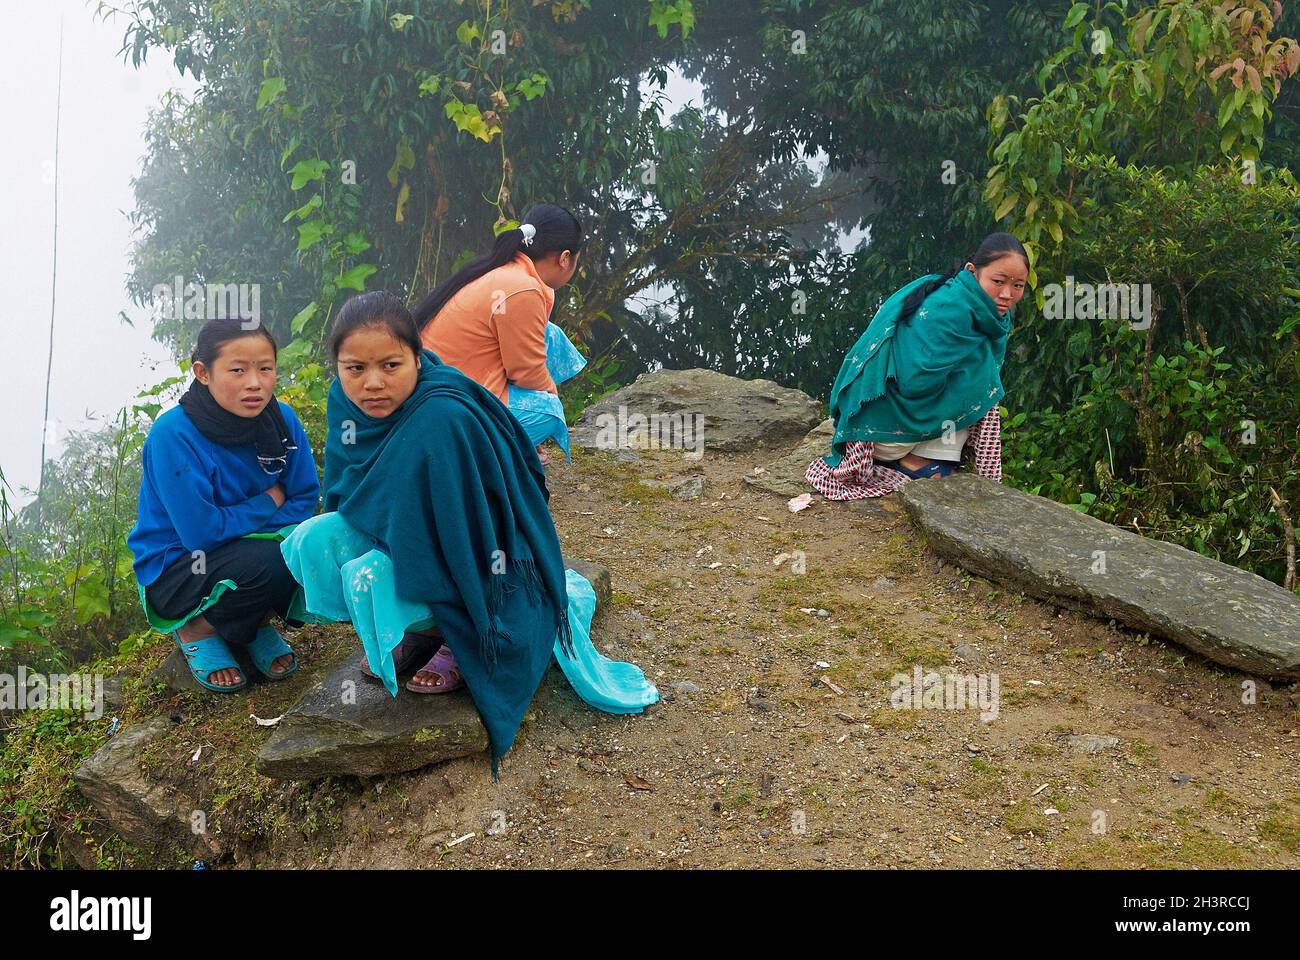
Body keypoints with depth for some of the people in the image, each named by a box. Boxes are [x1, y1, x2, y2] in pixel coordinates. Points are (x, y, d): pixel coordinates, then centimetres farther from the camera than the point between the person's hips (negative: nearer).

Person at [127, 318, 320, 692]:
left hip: (247, 550, 5)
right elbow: (200, 531, -25)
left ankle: (256, 621, 6)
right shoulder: (173, 434, -24)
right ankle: (196, 630, -1)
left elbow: (305, 497, -2)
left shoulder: (282, 420, -9)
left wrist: (254, 533, -20)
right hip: (175, 570, -5)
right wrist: (269, 502, -13)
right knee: (266, 561, -33)